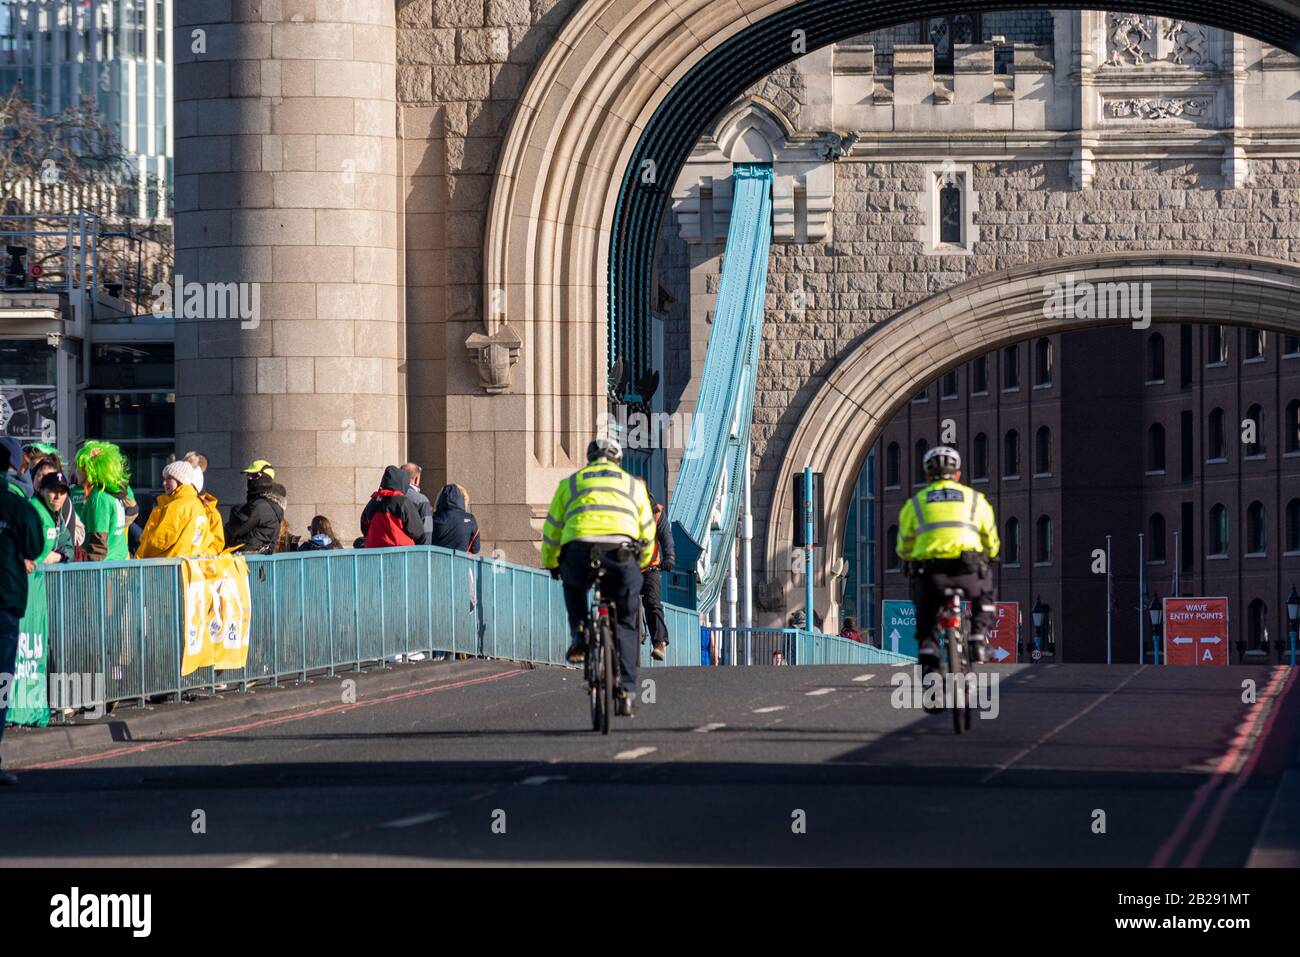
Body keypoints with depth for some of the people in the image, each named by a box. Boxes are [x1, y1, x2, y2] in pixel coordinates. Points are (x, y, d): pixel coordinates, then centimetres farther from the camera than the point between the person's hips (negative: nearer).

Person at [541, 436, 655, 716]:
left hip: (579, 549, 0)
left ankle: (578, 638, 16)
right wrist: (641, 564, 48)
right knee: (624, 624, 13)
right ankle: (626, 690, 3)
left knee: (574, 587, 36)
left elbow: (551, 529, 28)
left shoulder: (570, 483, 27)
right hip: (622, 551, 0)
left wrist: (550, 564, 44)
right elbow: (647, 532, 31)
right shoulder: (633, 484, 28)